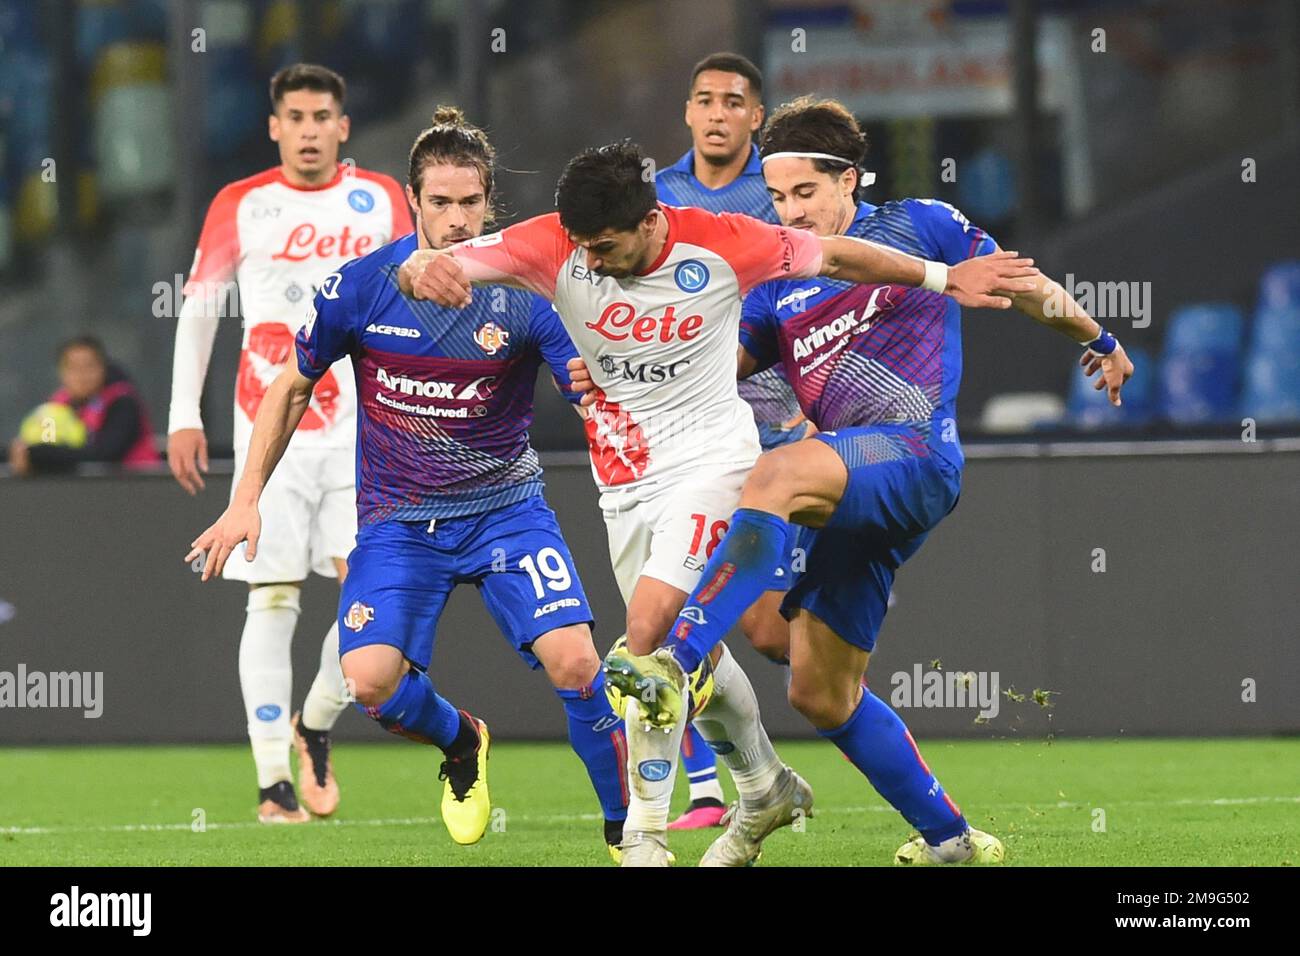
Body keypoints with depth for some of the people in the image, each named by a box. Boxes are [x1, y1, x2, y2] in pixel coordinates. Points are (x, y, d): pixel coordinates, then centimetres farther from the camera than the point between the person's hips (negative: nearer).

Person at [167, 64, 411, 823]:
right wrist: (184, 416, 2)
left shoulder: (382, 199, 7)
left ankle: (316, 727, 17)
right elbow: (199, 306, 7)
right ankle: (274, 782, -2)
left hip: (363, 429, 1)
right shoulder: (241, 206, 2)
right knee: (273, 601, -5)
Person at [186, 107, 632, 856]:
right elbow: (293, 388, 6)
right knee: (371, 680, -19)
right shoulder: (363, 286, -8)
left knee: (574, 660, -21)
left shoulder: (526, 292, -11)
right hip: (399, 521, 1)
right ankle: (460, 741, 18)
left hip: (505, 506, -1)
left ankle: (627, 829, 2)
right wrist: (246, 500, 3)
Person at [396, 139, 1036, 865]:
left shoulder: (719, 246, -18)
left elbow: (835, 258, -2)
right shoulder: (555, 248, -14)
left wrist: (944, 279, 5)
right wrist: (422, 270, -50)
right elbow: (448, 263, -26)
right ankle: (767, 790, 40)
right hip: (624, 482, 4)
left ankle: (646, 838, -12)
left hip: (710, 459, -4)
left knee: (650, 633, -20)